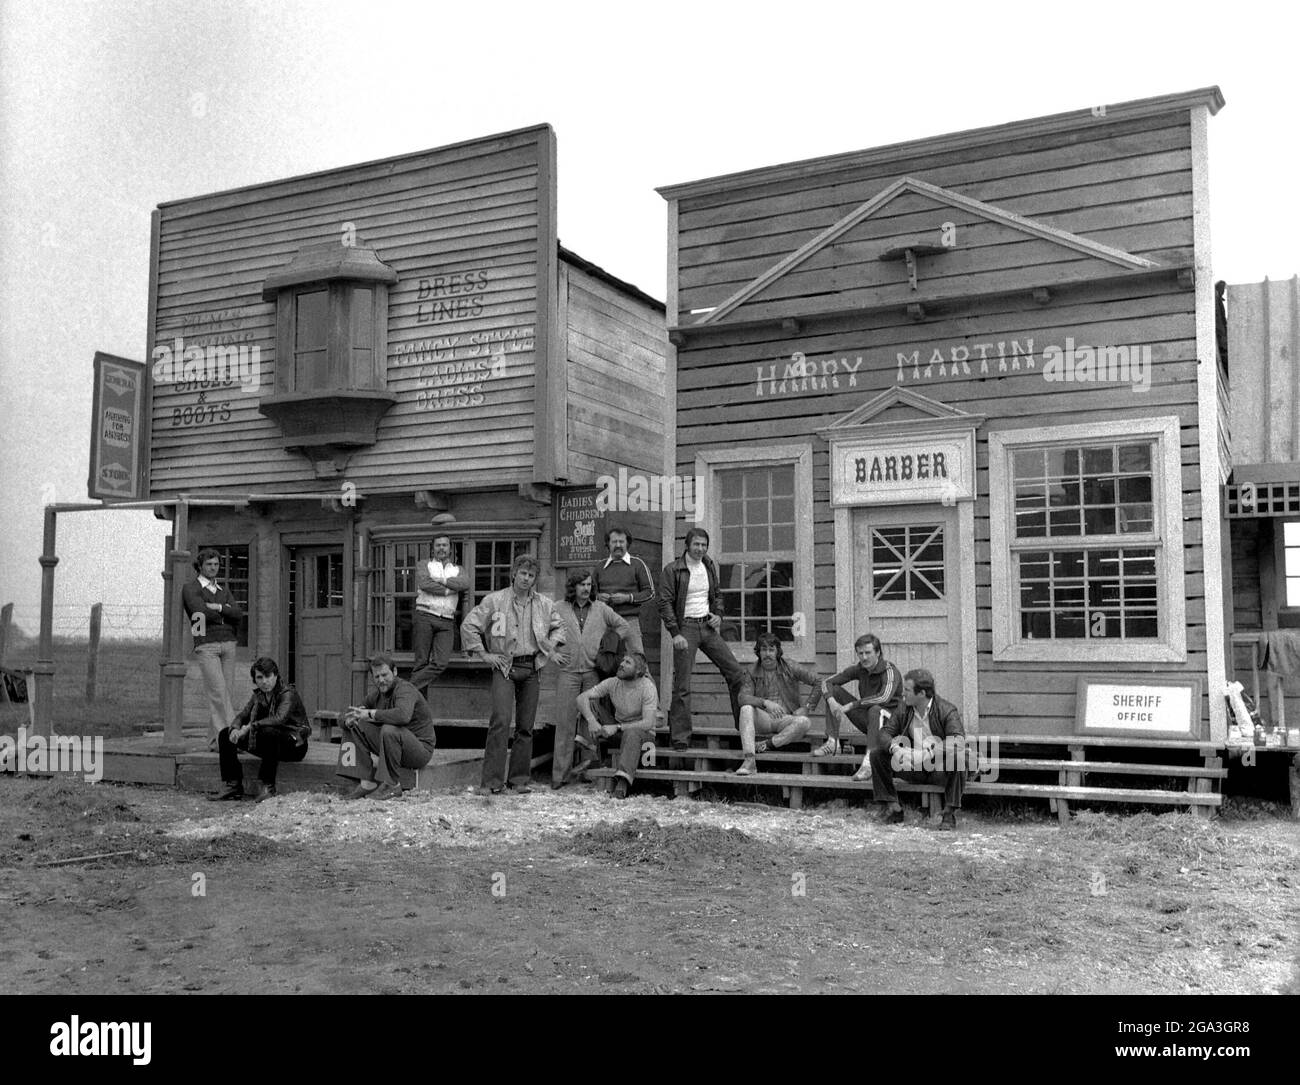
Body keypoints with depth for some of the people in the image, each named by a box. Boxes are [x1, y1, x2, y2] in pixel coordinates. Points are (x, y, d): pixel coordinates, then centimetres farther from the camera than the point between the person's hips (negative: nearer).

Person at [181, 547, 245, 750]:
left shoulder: (223, 591, 21)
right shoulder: (190, 589, 3)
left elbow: (238, 614, 3)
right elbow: (202, 614, -14)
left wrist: (217, 607, -11)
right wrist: (226, 613, 0)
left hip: (227, 645, 6)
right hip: (205, 646, -6)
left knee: (227, 694, 0)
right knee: (218, 692, -15)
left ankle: (214, 741, 3)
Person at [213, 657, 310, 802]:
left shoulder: (288, 694, -17)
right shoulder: (258, 695, 6)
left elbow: (280, 718, -34)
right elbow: (243, 716, 5)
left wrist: (249, 727, -33)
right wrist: (235, 728, -19)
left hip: (294, 744, -7)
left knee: (268, 732, -39)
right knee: (225, 734, 0)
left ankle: (268, 787, -29)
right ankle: (234, 786, -2)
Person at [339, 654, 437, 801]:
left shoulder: (405, 690, -18)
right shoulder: (378, 694, 6)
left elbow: (403, 715, -40)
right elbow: (352, 710, 13)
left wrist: (371, 714, -28)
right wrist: (348, 719, -13)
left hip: (421, 749, -8)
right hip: (395, 749, 8)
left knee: (389, 730, -36)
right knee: (356, 726, -6)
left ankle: (392, 786, -21)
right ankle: (368, 782, -8)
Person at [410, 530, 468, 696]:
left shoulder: (458, 570, 22)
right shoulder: (425, 566, 14)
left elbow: (465, 584, -2)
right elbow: (424, 583, -8)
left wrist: (442, 580, -7)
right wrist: (449, 590, -5)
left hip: (447, 622, 2)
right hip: (425, 616, -2)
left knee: (441, 662, -14)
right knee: (421, 661, -4)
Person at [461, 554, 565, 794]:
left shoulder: (545, 604, 10)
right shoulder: (494, 600, -1)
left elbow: (557, 628, 27)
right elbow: (468, 626, 1)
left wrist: (550, 648, 11)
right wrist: (484, 655, -3)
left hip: (532, 668, 4)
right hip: (505, 667, -4)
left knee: (526, 726, 5)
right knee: (501, 721, -16)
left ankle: (519, 779, 13)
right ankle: (492, 781, -14)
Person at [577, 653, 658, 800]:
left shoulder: (647, 687, -19)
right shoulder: (613, 683, -7)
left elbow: (647, 723, -27)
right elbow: (581, 698, -11)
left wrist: (617, 727, -33)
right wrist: (591, 720, -29)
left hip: (643, 733, -5)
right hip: (618, 731, 5)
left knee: (632, 733, -40)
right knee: (590, 702, -9)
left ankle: (623, 782, -48)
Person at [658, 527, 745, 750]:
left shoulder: (709, 567, 11)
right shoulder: (673, 570, -7)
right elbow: (665, 603, -10)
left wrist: (718, 614, 3)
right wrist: (675, 634, -16)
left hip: (708, 626, 5)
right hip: (685, 627, -5)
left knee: (737, 673, 2)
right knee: (682, 686, -5)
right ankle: (680, 737, 1)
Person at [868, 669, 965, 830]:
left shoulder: (947, 711, -14)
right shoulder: (904, 711, 1)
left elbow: (958, 740, -29)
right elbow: (883, 734, -5)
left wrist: (927, 753, -42)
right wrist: (894, 748, -30)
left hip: (939, 770, -4)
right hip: (913, 768, 4)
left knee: (957, 756, -37)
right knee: (876, 754, -11)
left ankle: (950, 814, -25)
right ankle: (892, 807, -4)